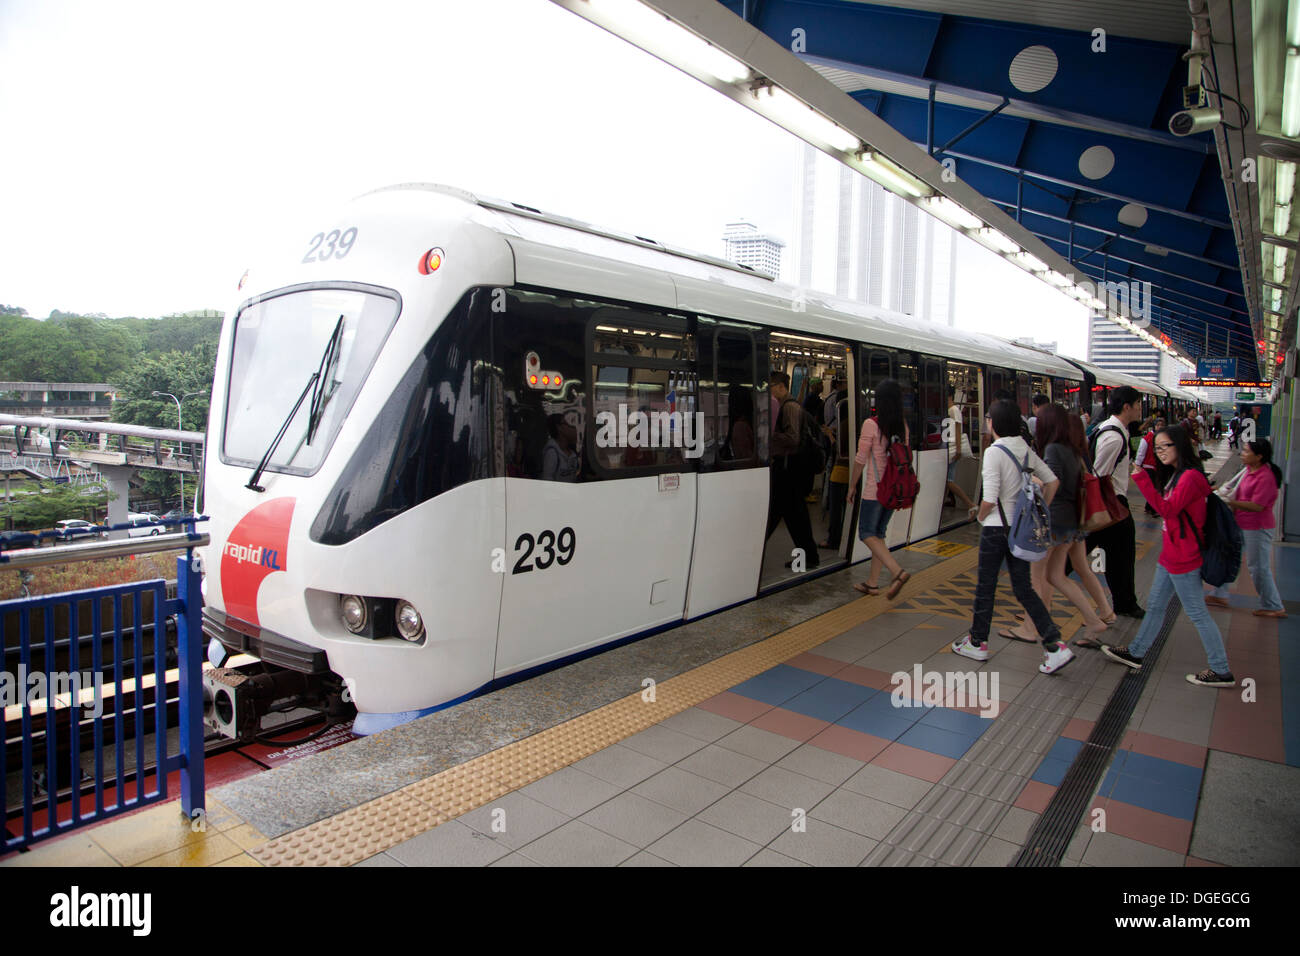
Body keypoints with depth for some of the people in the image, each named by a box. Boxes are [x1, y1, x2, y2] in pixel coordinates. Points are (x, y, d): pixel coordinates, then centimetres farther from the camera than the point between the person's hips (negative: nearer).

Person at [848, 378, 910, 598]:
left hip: (875, 488, -7)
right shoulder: (903, 425, 5)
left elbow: (861, 459, -11)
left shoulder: (871, 424, -14)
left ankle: (897, 572, -14)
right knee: (879, 534, 14)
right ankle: (872, 583, 19)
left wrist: (852, 485, 0)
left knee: (867, 533, 2)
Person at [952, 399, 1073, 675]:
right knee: (1023, 588, 12)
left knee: (985, 587, 9)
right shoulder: (1025, 449, 4)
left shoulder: (994, 452, -18)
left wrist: (980, 516, -1)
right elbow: (1052, 481, 10)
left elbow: (989, 500, -21)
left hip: (997, 528, -7)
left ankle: (978, 643, 23)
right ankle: (1055, 645, 4)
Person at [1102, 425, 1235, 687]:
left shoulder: (1190, 476, -18)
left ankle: (1222, 671, 10)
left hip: (1184, 558, -10)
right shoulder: (1175, 474, 12)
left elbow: (1168, 509, -26)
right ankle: (1136, 653, 28)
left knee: (1197, 613, -1)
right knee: (1155, 605, 17)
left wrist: (1143, 481, -29)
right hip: (1170, 555, 10)